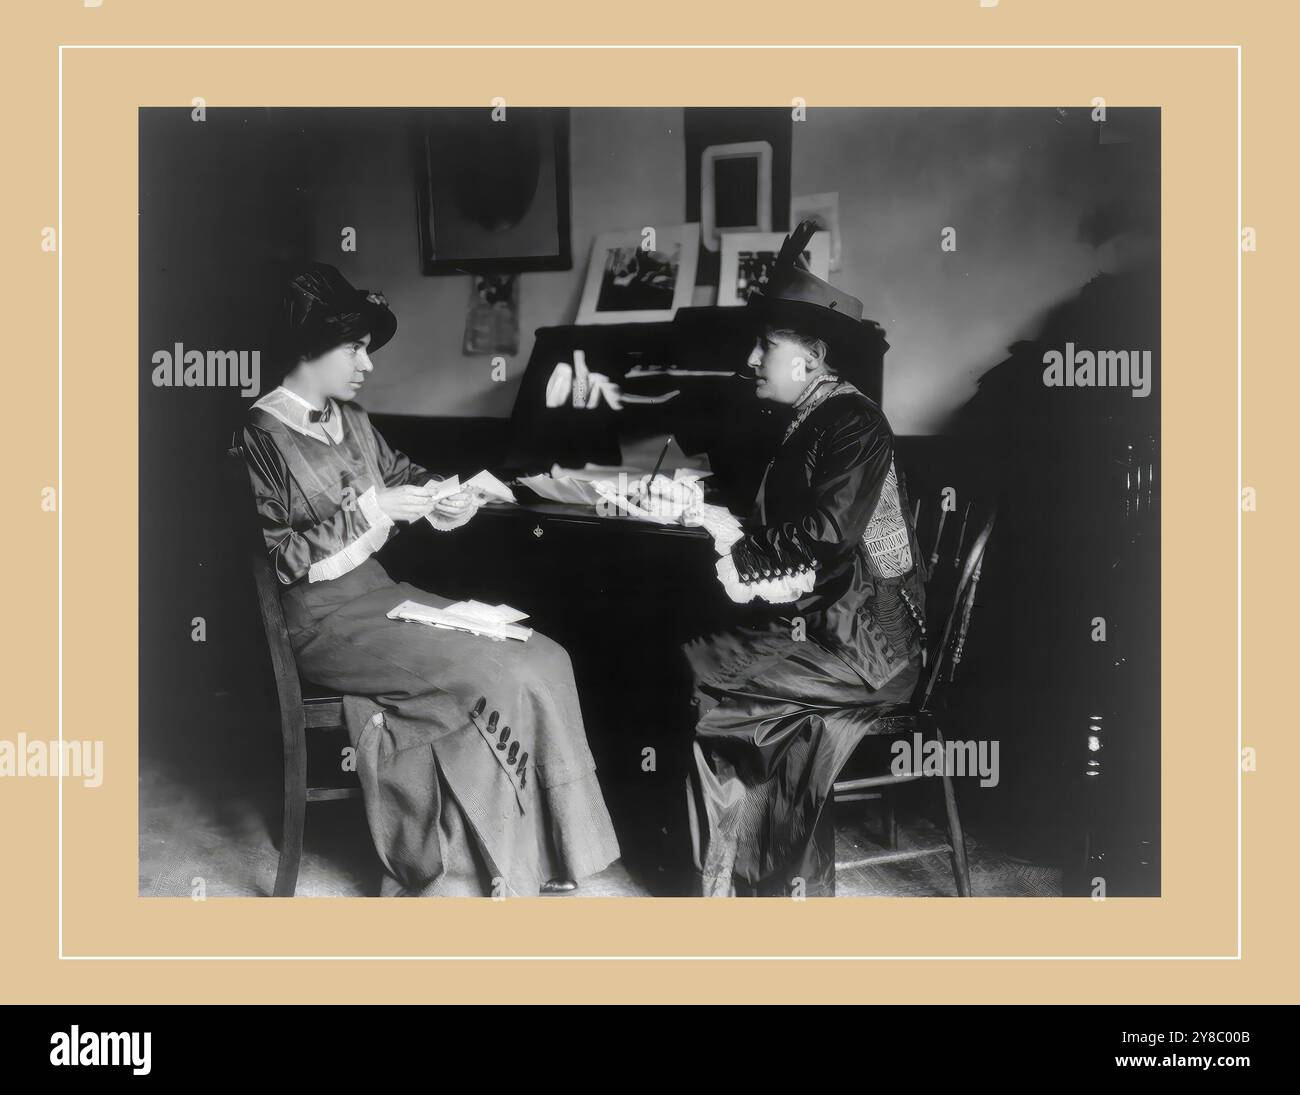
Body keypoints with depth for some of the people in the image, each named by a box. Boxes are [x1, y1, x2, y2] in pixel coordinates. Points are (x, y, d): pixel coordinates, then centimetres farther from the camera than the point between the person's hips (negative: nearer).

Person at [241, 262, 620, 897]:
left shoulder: (348, 417, 14)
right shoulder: (263, 434, -11)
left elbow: (395, 468, 32)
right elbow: (277, 556, -17)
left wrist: (439, 496, 10)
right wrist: (369, 511, -19)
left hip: (378, 591, 9)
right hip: (324, 619, -9)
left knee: (543, 660, -9)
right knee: (499, 679, -23)